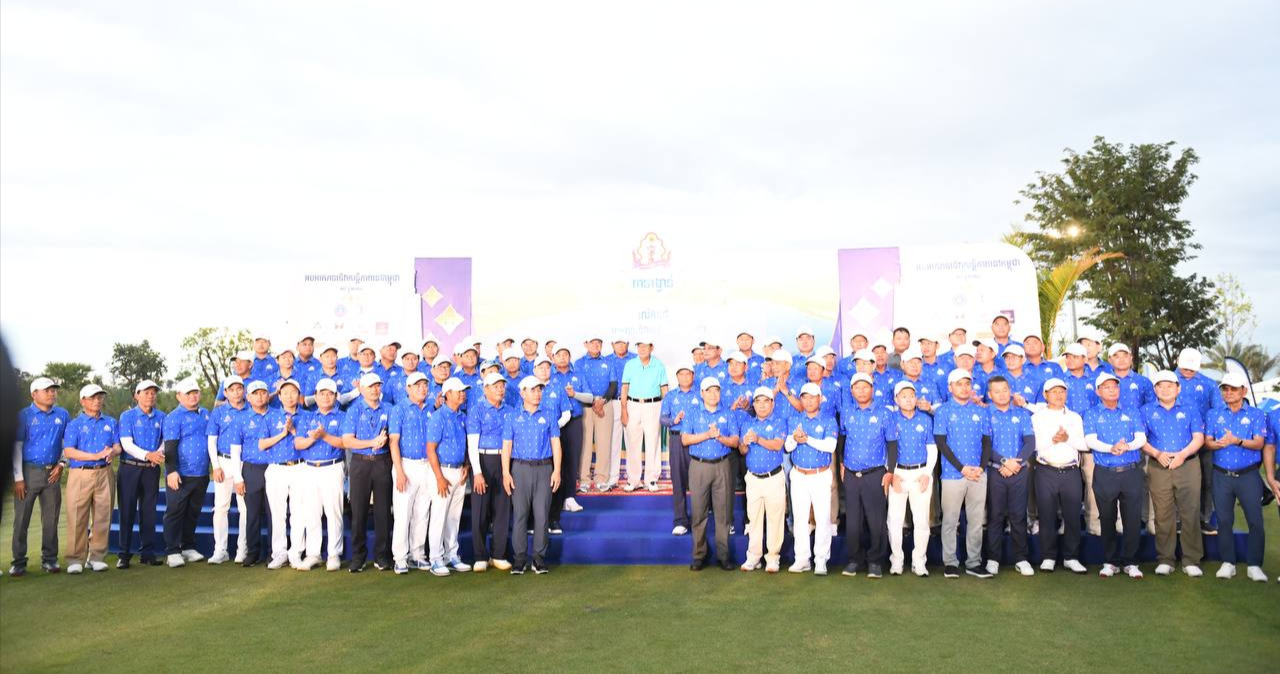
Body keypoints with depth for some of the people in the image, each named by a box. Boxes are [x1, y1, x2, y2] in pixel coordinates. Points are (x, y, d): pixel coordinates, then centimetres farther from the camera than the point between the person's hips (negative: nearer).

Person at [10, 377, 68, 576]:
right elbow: (17, 447, -4)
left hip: (52, 472, 3)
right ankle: (19, 562, 7)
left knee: (51, 519, 7)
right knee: (21, 519, -1)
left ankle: (49, 559, 14)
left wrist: (61, 464, 4)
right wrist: (18, 478, -8)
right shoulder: (24, 415, -2)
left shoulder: (62, 415, 7)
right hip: (29, 471, -3)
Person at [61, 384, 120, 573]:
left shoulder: (111, 423, 15)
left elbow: (118, 446, 10)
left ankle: (97, 557, 11)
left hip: (104, 474, 3)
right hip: (80, 474, -3)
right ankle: (75, 559, 2)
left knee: (102, 517, 3)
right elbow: (69, 451, -7)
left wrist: (113, 452, -15)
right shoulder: (74, 424, 4)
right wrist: (96, 455, -16)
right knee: (77, 517, -4)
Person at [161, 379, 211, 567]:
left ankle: (188, 548, 23)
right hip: (180, 475, -6)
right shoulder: (174, 417, -4)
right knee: (175, 512, -1)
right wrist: (172, 471, -19)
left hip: (201, 474, 6)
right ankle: (173, 552, 4)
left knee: (193, 513, 13)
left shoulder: (206, 414, 14)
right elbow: (170, 446, -11)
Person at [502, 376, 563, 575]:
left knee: (541, 514, 0)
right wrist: (506, 473, -5)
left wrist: (556, 470, -3)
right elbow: (506, 446, 3)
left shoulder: (548, 417, 8)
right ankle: (519, 558, 8)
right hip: (520, 469, 0)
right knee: (520, 514, 0)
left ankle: (539, 558, 9)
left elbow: (556, 444, 6)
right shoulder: (512, 417, 7)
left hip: (544, 469, 1)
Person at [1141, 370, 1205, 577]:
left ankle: (1191, 561, 2)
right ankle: (1164, 560, 7)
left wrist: (1182, 454, -13)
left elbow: (1199, 438, 3)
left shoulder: (1189, 410, 11)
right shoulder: (1147, 411, 10)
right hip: (1158, 469, 0)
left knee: (1191, 514, -4)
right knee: (1163, 516, 1)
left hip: (1188, 466, 0)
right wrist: (1157, 454, -13)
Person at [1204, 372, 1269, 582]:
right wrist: (1218, 444, -20)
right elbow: (1207, 442, 3)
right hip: (1221, 476, 2)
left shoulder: (1256, 414, 3)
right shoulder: (1214, 415, 10)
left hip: (1248, 475, -2)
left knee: (1255, 520, -5)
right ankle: (1228, 563, 13)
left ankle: (1254, 565, 4)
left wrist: (1237, 441, -26)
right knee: (1224, 521, 5)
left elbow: (1259, 443, -8)